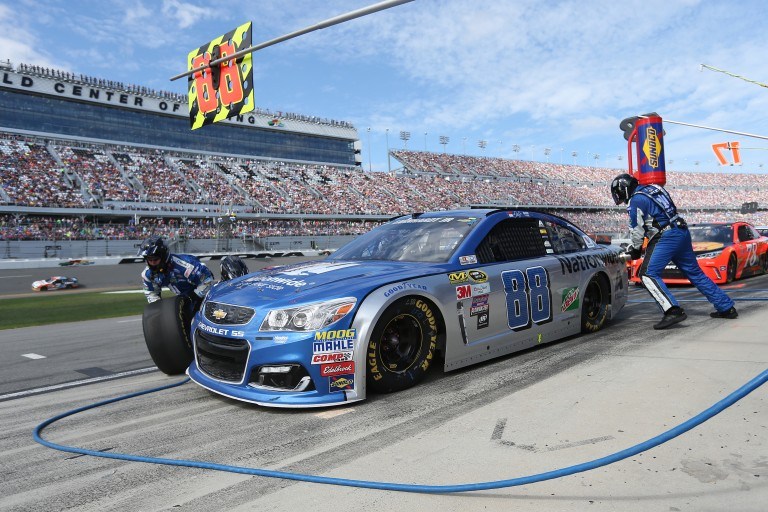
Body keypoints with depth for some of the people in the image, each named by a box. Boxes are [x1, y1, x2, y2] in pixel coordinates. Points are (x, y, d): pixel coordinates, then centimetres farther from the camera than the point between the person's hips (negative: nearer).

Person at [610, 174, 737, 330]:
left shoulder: (635, 201, -8)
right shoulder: (652, 189, 19)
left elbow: (637, 230, -5)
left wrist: (635, 249, 12)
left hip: (666, 237, -9)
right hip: (682, 231, 9)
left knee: (648, 274, -12)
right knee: (695, 272, 18)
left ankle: (674, 311, -25)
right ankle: (726, 307, 27)